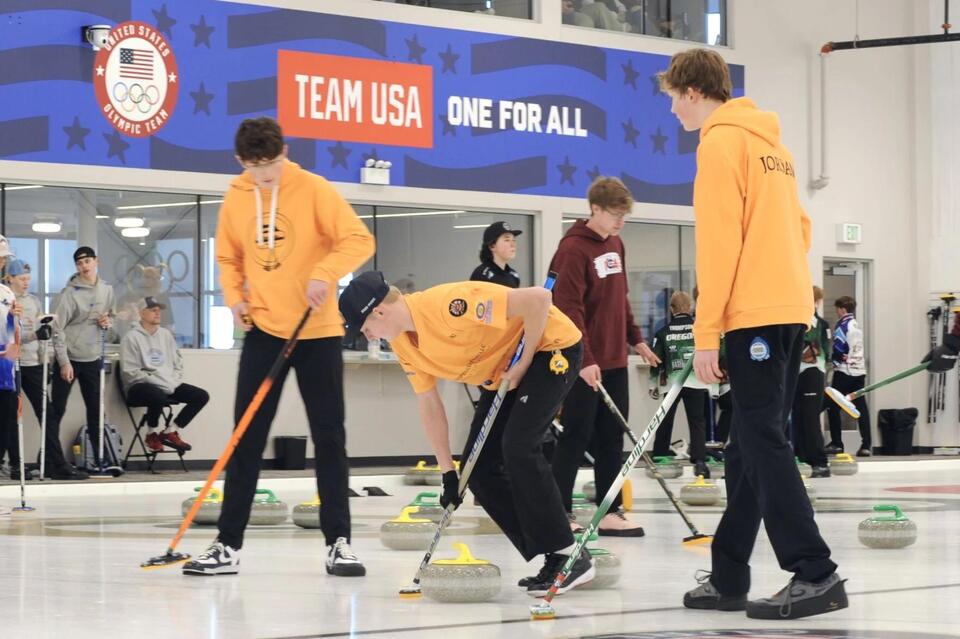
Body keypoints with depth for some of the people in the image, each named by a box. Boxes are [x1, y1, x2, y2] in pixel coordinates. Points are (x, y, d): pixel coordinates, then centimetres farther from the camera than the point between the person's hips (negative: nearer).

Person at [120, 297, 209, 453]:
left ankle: (170, 431, -2)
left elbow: (178, 363, 19)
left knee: (201, 396, -9)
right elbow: (131, 372, -13)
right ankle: (152, 434, -12)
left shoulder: (166, 334, 14)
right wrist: (161, 383, -17)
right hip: (140, 387, -7)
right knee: (158, 396, -39)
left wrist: (173, 382, -1)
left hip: (169, 386, 7)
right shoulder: (131, 337, -6)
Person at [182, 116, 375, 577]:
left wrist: (324, 274, -29)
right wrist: (234, 296, -2)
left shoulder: (313, 190, -9)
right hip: (263, 330, 3)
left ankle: (338, 542, 8)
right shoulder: (235, 198, 3)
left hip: (318, 331, -3)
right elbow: (228, 257, 15)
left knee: (329, 437, 2)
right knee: (246, 438, 1)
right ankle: (228, 544, 4)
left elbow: (359, 240, -14)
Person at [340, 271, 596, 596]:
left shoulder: (448, 305, -34)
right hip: (503, 373, 9)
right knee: (479, 466, 1)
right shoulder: (403, 344, -5)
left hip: (551, 347, -9)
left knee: (518, 447, -24)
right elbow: (429, 405, 4)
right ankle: (545, 561, 6)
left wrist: (523, 362, -25)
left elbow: (538, 300, -34)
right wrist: (448, 473, 0)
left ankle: (568, 557, -16)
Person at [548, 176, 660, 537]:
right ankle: (560, 513, 3)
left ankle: (611, 511, 12)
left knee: (611, 438, 9)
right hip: (584, 363, -8)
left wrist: (635, 338, 20)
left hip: (614, 360, 8)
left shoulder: (615, 244, 11)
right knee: (577, 437, -3)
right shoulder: (573, 249, -15)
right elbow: (569, 308, -20)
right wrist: (584, 359, -24)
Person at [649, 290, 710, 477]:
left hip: (672, 383, 1)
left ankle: (658, 459, 21)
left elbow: (656, 360, 4)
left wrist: (654, 384, 14)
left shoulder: (664, 332, 3)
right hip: (696, 383, -1)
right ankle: (699, 461, -13)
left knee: (665, 421, 14)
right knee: (697, 422, 1)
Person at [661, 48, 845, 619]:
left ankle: (815, 574, -15)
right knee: (752, 446, 10)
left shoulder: (722, 143, -8)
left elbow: (718, 243, -14)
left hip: (754, 315, -9)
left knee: (762, 444, -10)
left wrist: (706, 333, -14)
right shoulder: (770, 142, 20)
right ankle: (728, 577, 14)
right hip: (791, 308, 9)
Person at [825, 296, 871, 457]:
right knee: (861, 406, 2)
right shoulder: (857, 326, 16)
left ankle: (836, 443, -1)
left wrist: (833, 359, 2)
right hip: (859, 371, 8)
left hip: (844, 371, -8)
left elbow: (839, 349, -14)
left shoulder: (842, 326, -9)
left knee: (833, 406, 1)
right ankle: (866, 444, -4)